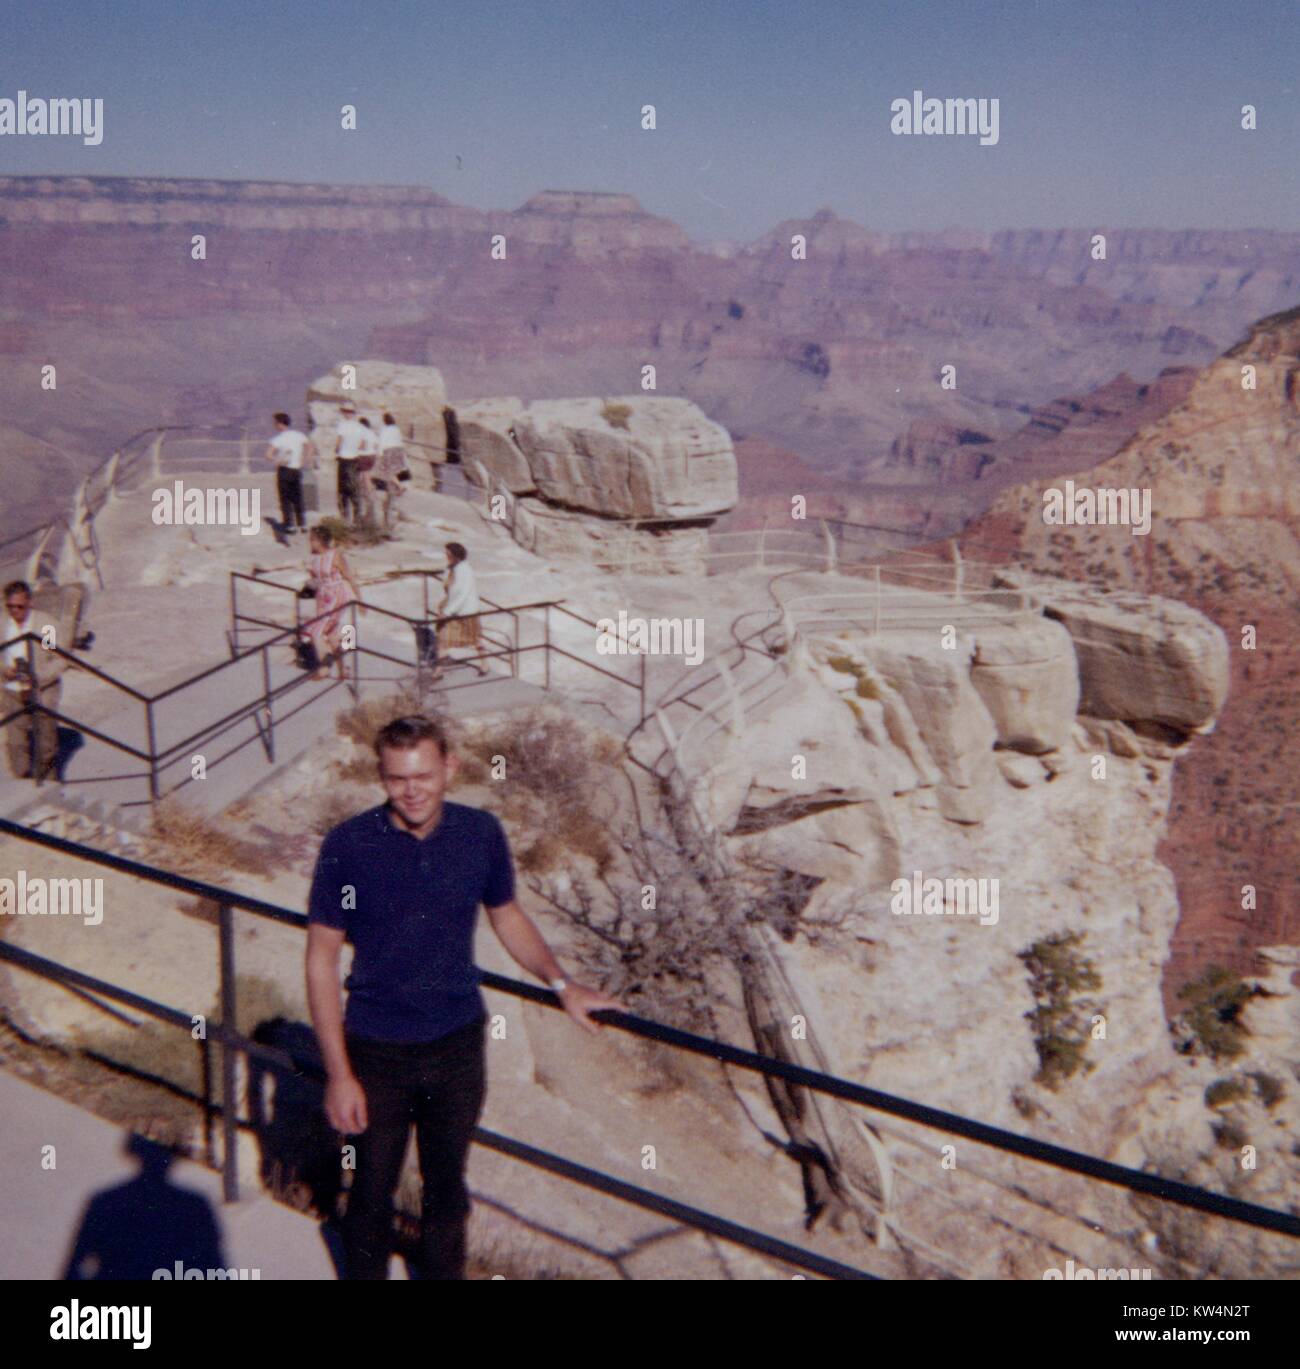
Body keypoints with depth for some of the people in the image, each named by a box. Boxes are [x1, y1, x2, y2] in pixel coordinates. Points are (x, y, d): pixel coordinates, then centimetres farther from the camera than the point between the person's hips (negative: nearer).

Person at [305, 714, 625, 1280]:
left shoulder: (482, 835, -9)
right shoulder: (347, 846, -16)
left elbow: (508, 917, 9)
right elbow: (321, 960, -10)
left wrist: (562, 984, 0)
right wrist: (338, 1074, -12)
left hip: (458, 1046, 2)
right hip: (377, 1052, -2)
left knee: (446, 1187, 20)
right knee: (372, 1192, 15)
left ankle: (444, 1271, 44)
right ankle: (365, 1272, 42)